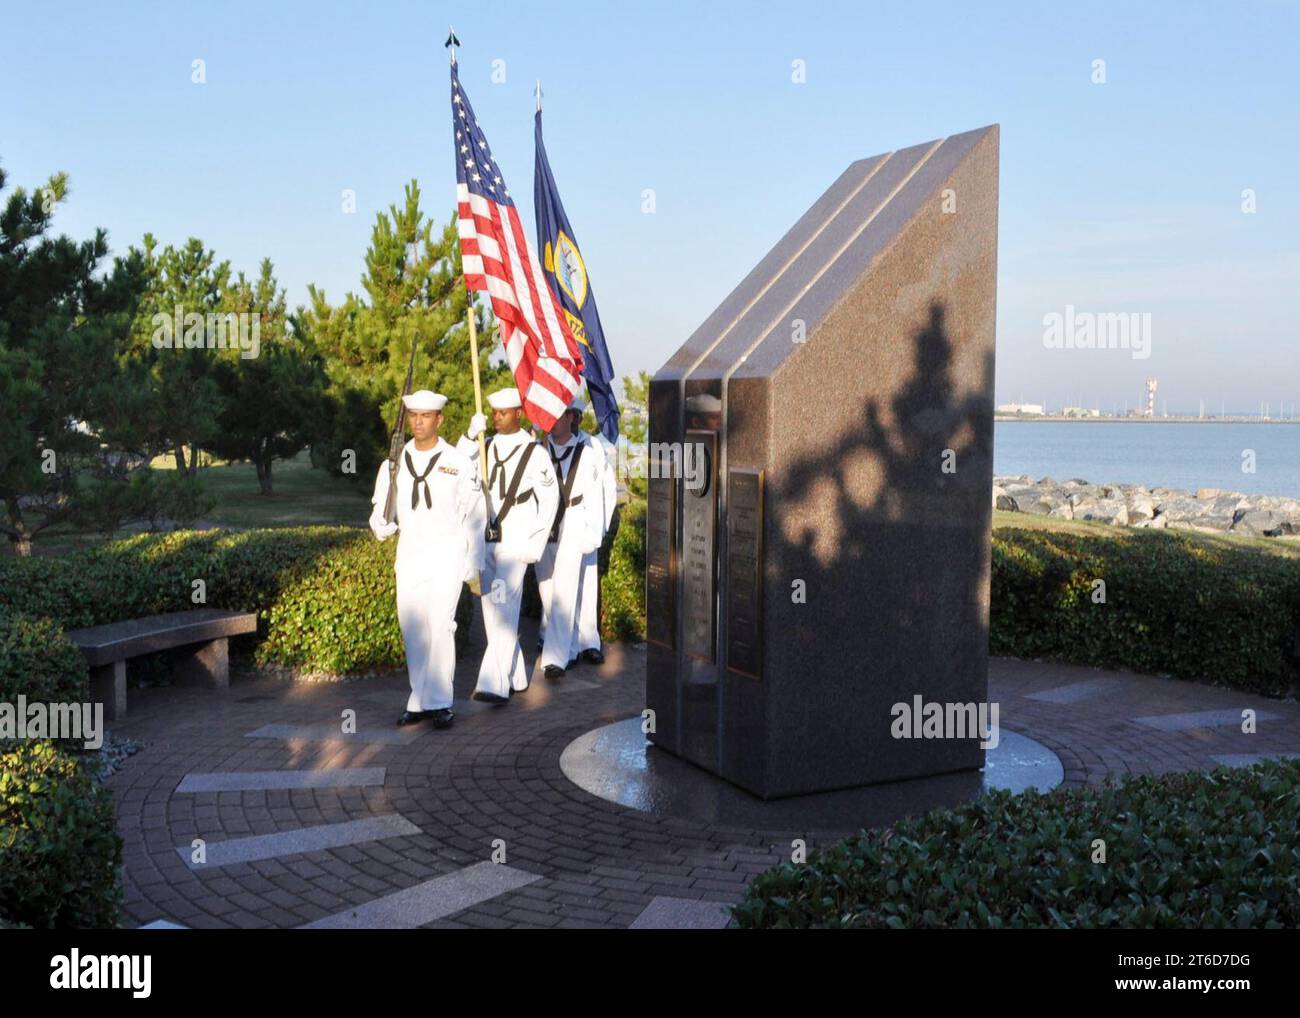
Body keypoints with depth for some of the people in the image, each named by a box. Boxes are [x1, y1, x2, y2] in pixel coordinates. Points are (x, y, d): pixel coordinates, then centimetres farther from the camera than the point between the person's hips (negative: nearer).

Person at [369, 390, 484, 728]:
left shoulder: (458, 462, 0)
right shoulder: (395, 463, 9)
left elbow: (473, 514, 3)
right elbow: (380, 507, 14)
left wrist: (472, 561, 1)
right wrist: (382, 526, -9)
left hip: (447, 555, -4)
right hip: (408, 557, 4)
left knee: (440, 626, -13)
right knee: (412, 630, 6)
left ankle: (438, 701, -7)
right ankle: (421, 701, 16)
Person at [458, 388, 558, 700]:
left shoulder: (534, 452, -3)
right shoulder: (485, 447, 10)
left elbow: (550, 498, 0)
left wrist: (535, 544, -4)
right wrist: (470, 436, -17)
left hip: (515, 542, -6)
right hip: (485, 539, 6)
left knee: (505, 608, -14)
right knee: (492, 610, 10)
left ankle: (495, 683, -17)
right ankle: (516, 676, 22)